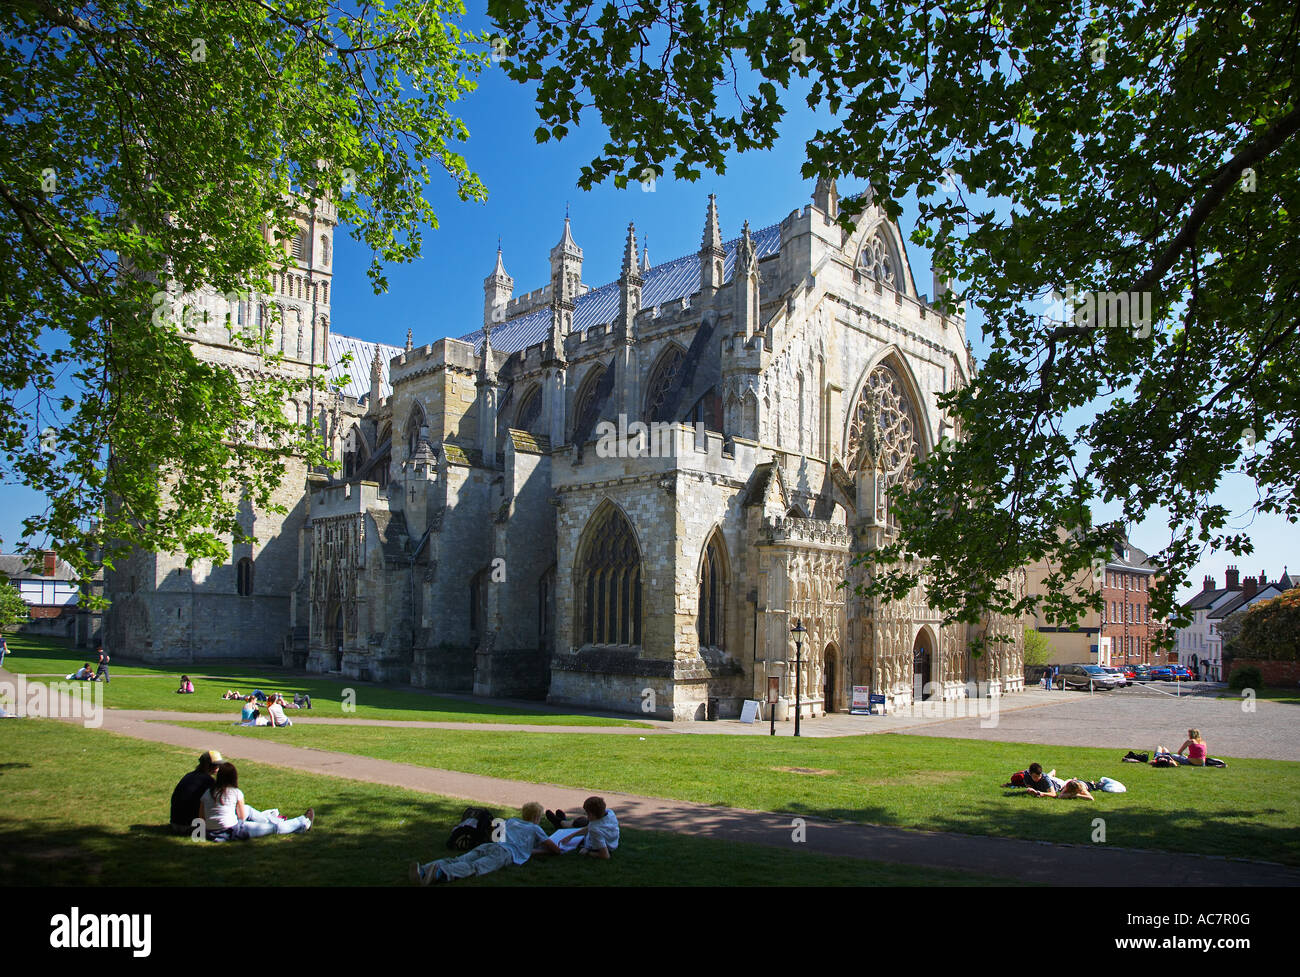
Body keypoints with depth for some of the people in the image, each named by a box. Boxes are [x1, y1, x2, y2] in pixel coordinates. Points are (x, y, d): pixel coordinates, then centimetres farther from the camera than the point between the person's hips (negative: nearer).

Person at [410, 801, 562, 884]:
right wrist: (559, 851, 49)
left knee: (457, 861, -18)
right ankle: (441, 873, -59)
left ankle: (423, 870, -44)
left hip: (488, 845, 6)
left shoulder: (511, 821, 42)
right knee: (475, 867, -31)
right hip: (507, 852, -6)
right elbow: (549, 845, 23)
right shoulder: (535, 829, 24)